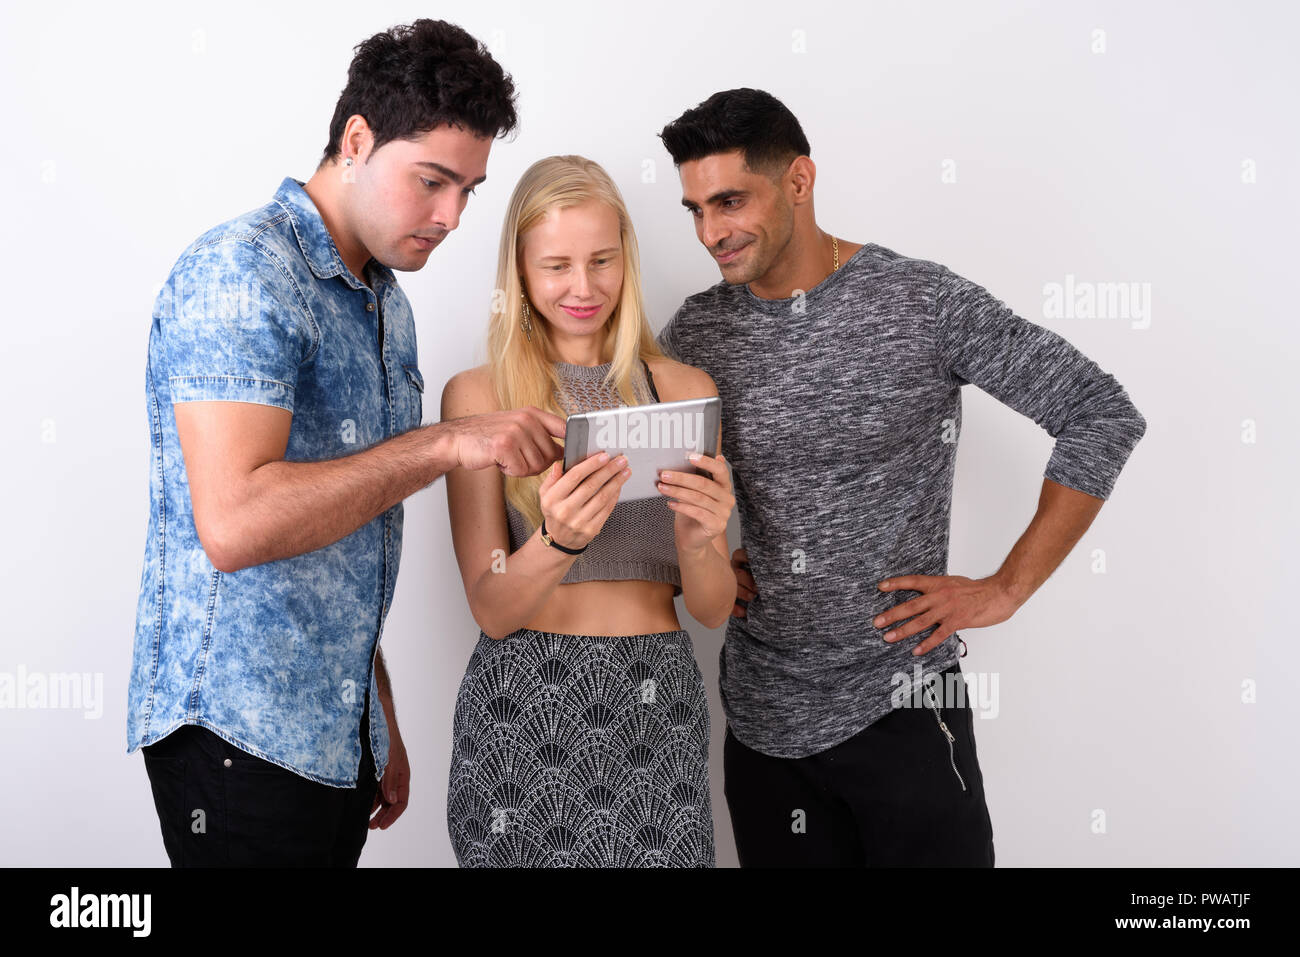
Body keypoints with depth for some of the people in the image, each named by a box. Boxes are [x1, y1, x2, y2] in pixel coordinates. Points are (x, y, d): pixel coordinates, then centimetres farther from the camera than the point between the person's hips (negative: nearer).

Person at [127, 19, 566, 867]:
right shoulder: (241, 272, -15)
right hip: (239, 728, -8)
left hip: (339, 729, 8)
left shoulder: (385, 302, 12)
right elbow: (234, 524, -27)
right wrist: (446, 444, -25)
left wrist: (379, 722, 17)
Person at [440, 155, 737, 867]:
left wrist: (698, 541, -17)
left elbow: (713, 609, 4)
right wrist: (559, 541, -24)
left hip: (657, 703, 2)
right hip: (520, 703, -2)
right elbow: (492, 611, -5)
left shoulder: (684, 388, 5)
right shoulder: (478, 394, -1)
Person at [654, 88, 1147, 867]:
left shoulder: (925, 304, -10)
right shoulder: (695, 333, 1)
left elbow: (1104, 416, -6)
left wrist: (1006, 590, -8)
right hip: (760, 715, 3)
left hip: (899, 706, -3)